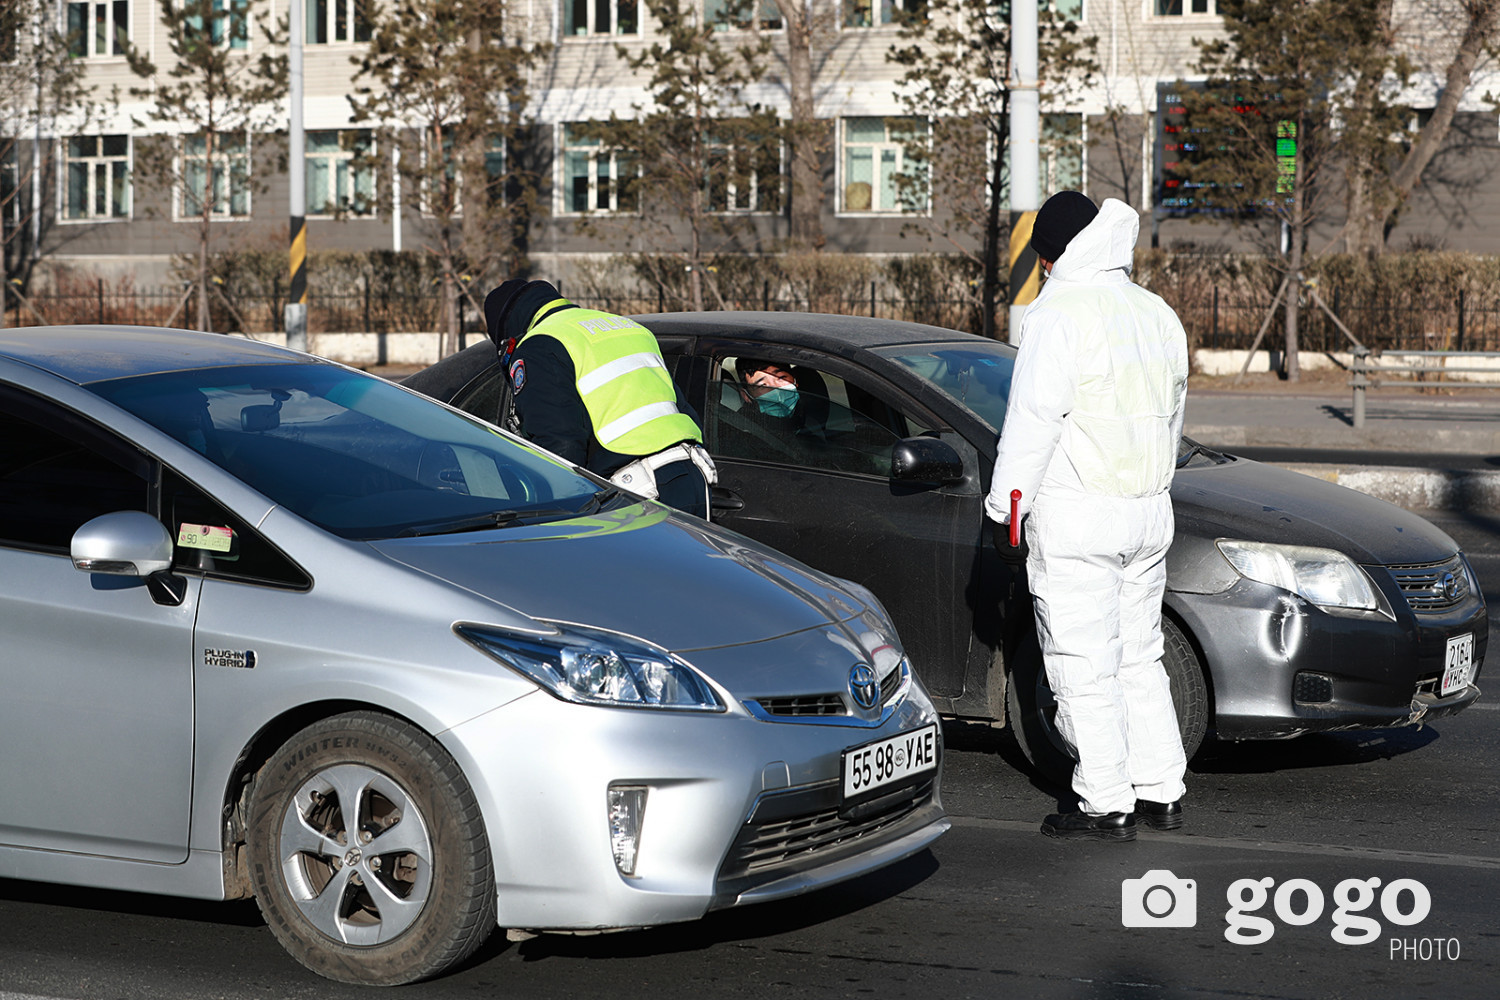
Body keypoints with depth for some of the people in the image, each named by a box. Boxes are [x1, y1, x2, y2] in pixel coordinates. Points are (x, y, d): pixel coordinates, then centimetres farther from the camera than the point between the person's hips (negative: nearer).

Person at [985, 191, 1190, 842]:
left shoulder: (1060, 313, -12)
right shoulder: (1158, 316, 12)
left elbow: (1033, 418, -15)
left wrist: (1005, 507, -9)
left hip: (1075, 518, -8)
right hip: (1148, 517, 8)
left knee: (1084, 667, -2)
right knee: (1139, 658, 16)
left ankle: (1107, 807, 1)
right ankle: (1161, 793, 19)